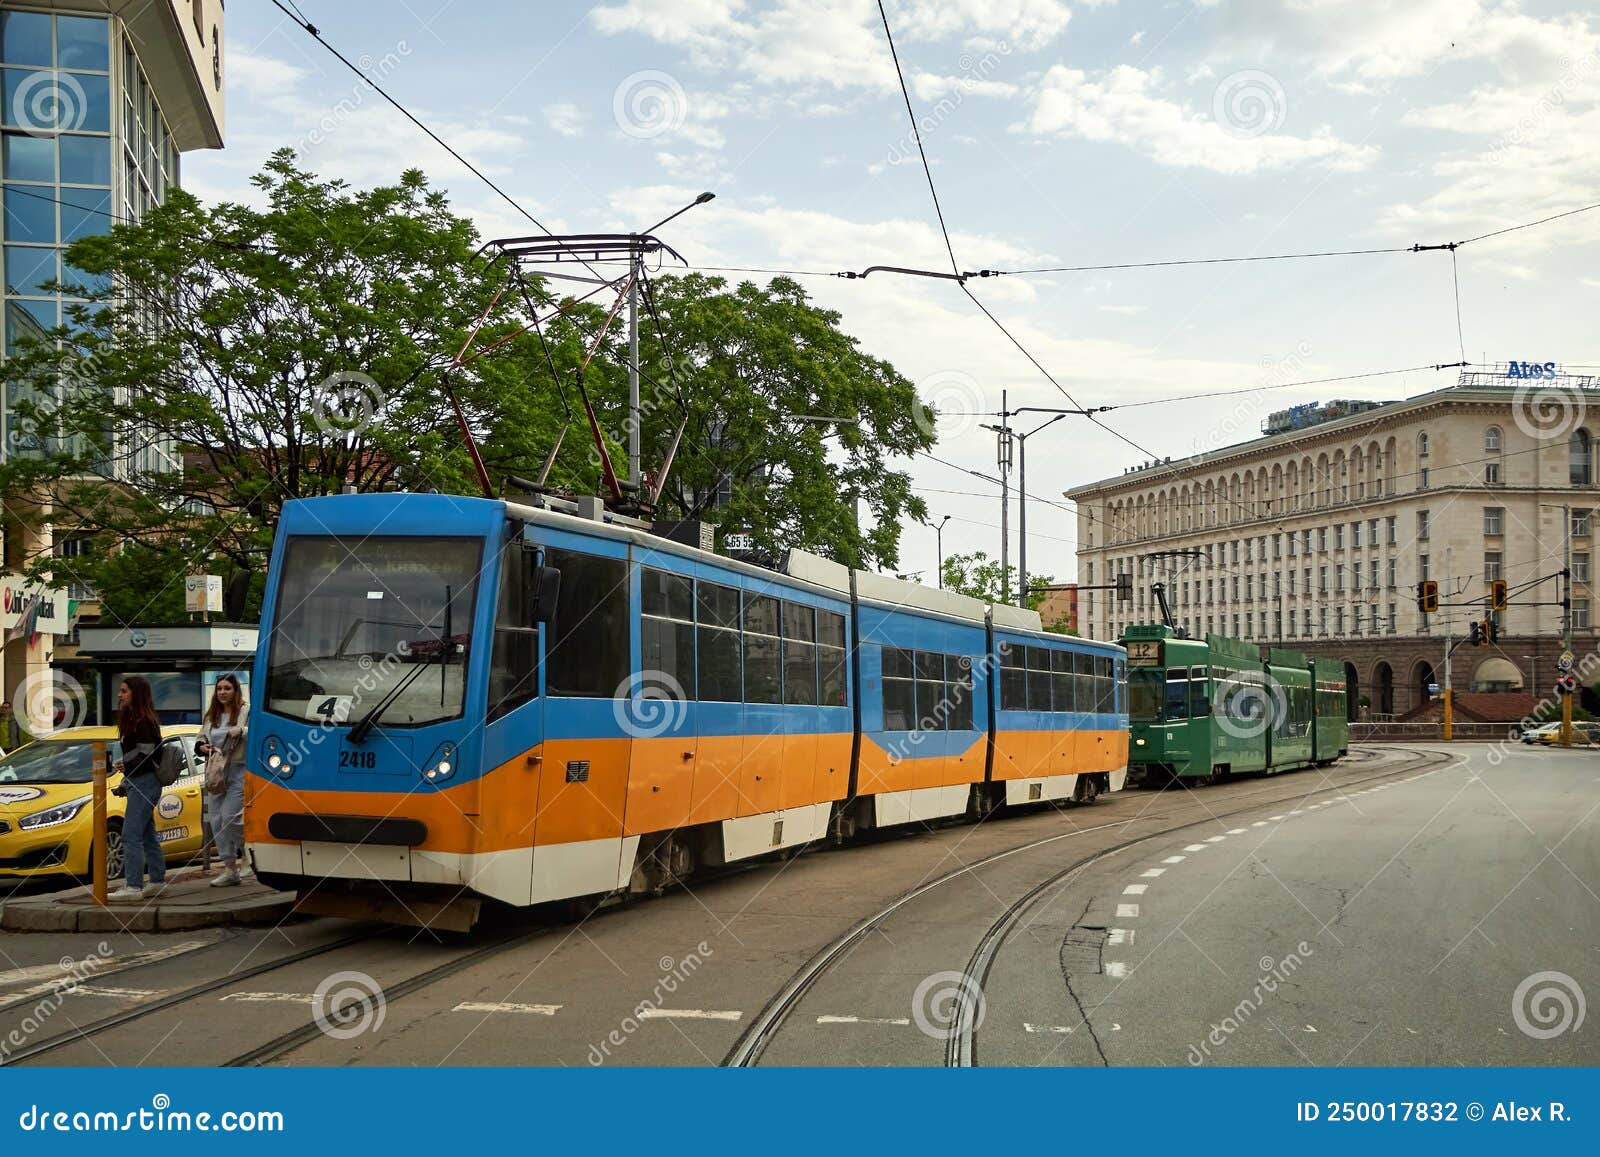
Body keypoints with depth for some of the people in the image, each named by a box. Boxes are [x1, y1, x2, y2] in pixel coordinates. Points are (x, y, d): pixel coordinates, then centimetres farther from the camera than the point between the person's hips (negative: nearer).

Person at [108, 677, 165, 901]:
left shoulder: (145, 723, -14)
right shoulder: (133, 721, 17)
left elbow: (149, 757, -20)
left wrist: (128, 768, -29)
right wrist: (125, 784, 23)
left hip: (145, 784, -11)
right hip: (138, 784, 11)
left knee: (131, 834, -13)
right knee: (147, 835, 14)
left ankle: (134, 886, -16)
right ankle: (158, 881, 20)